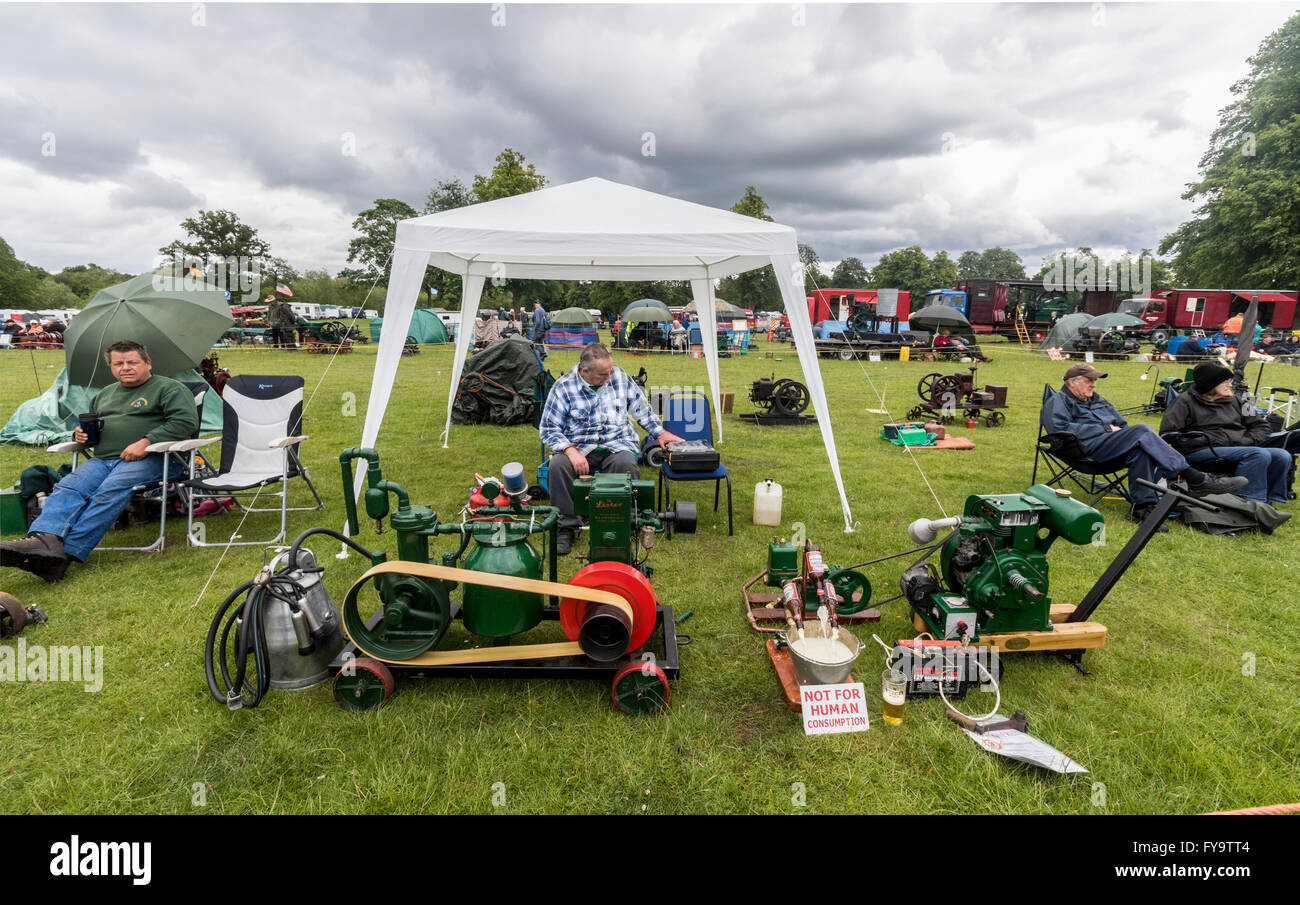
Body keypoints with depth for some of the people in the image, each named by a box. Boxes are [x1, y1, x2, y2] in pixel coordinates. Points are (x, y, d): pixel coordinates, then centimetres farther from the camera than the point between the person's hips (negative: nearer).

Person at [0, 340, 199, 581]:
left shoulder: (169, 388, 6)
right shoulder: (105, 394, 29)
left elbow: (186, 421, -9)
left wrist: (146, 442, -16)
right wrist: (81, 433, 15)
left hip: (147, 459, -6)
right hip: (102, 460, 6)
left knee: (111, 491, -32)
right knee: (68, 487, -23)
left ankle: (68, 551, -38)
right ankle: (45, 541, -44)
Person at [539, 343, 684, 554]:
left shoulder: (619, 376, 3)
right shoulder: (563, 387, -6)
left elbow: (640, 406, 17)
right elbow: (548, 429, -5)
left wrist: (660, 432, 15)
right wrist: (570, 451, -20)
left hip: (616, 444, 1)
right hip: (578, 447, -1)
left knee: (626, 464, -34)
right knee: (557, 466, -31)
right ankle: (566, 527, -15)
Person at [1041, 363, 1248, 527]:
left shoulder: (1097, 400, 33)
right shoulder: (1058, 401, 8)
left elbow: (1122, 424, 32)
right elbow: (1061, 428, -11)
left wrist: (1117, 429, 5)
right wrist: (1105, 428, -9)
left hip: (1110, 442, 7)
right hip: (1087, 447, -7)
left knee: (1140, 448, -27)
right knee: (1142, 431, -27)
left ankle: (1142, 506, -32)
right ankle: (1197, 481, -29)